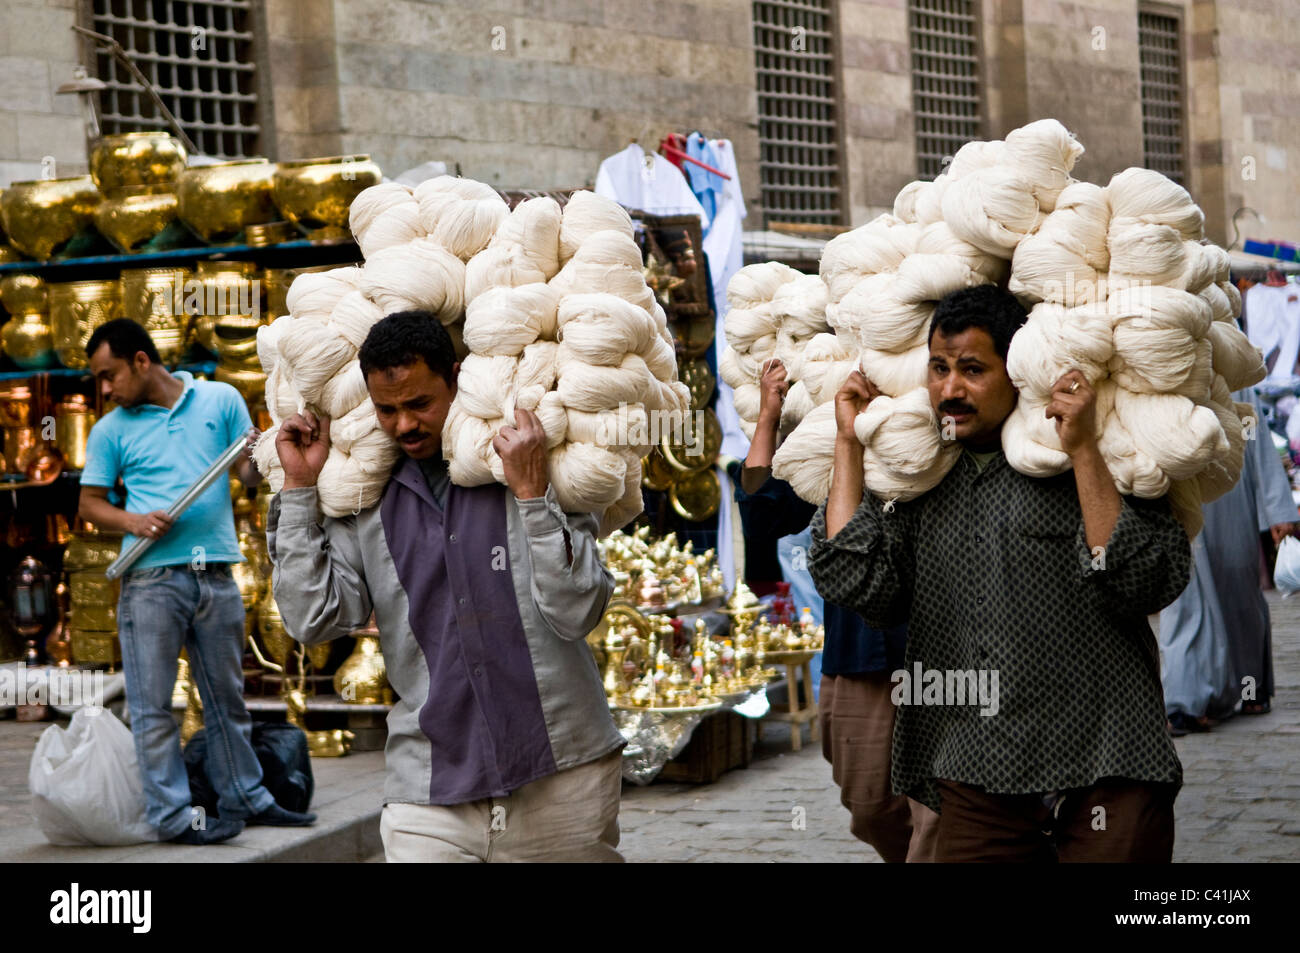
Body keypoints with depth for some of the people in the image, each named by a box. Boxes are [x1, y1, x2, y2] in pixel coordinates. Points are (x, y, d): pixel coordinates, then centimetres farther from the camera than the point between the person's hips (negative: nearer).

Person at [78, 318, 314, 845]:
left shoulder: (220, 400, 7)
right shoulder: (112, 430, 6)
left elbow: (250, 476, 7)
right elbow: (90, 502, 8)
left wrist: (256, 458, -16)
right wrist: (132, 521, -12)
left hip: (215, 574, 2)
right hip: (151, 579, -1)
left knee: (227, 697, 12)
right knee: (153, 704, -3)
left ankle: (244, 796, 22)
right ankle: (172, 814, 0)